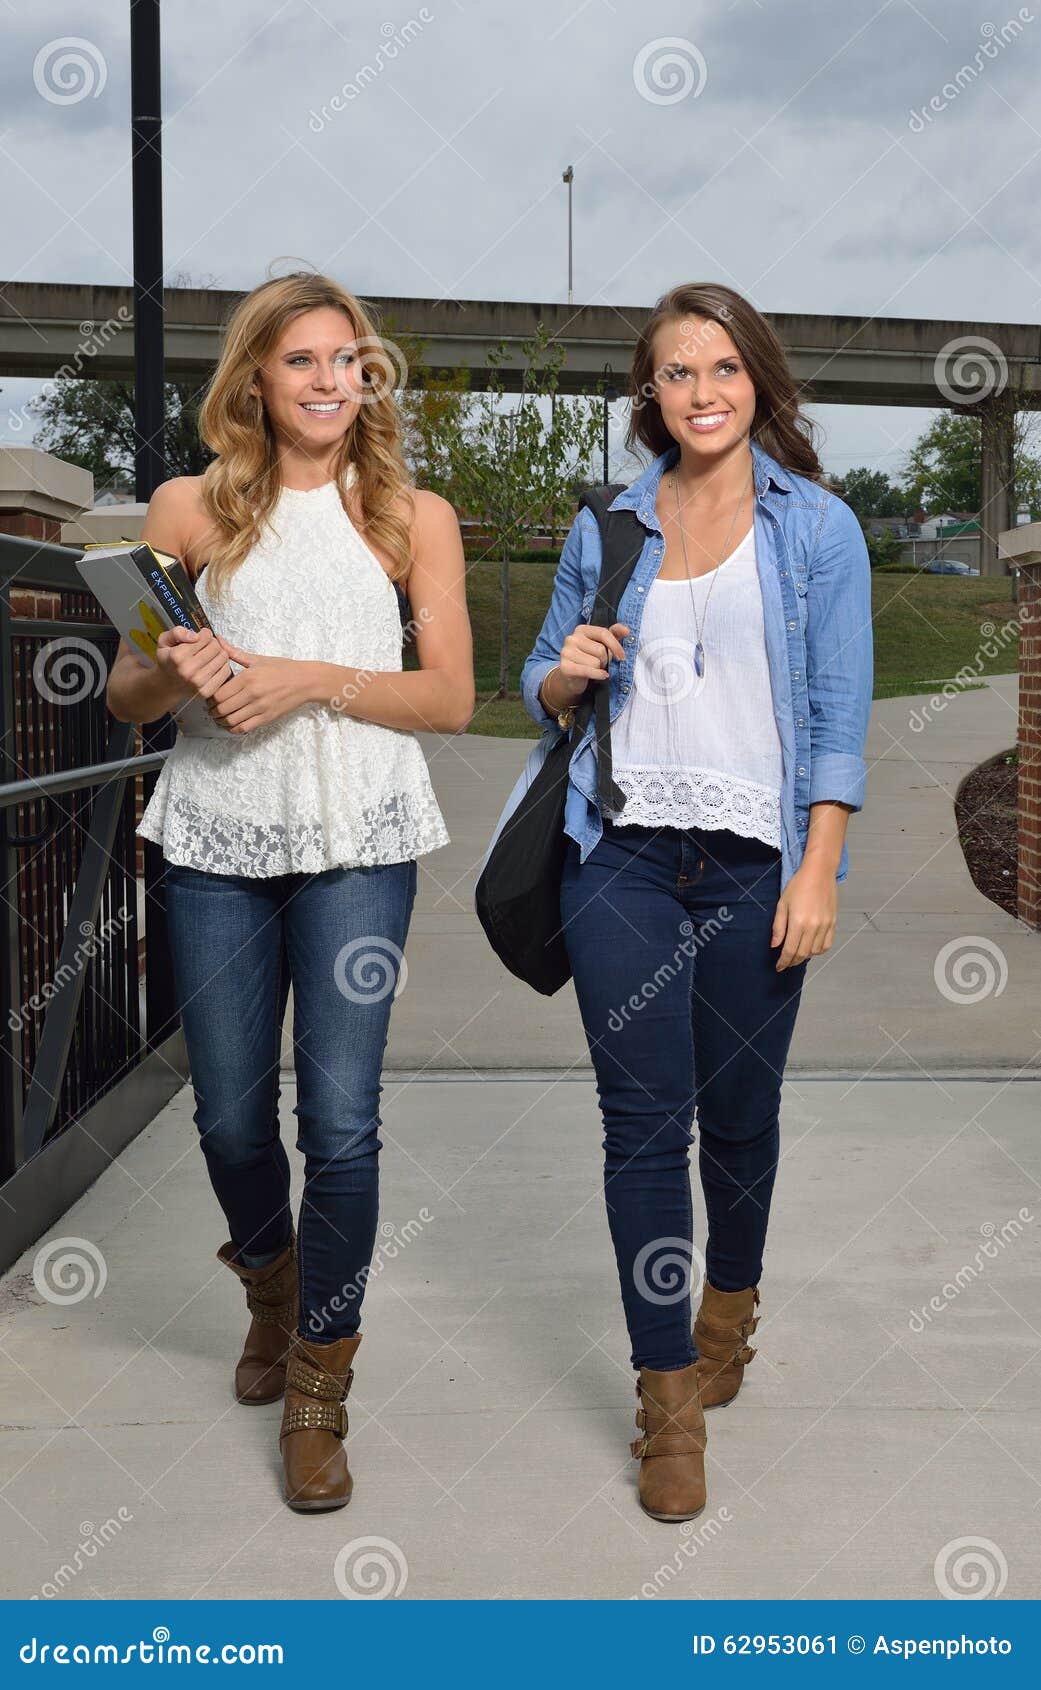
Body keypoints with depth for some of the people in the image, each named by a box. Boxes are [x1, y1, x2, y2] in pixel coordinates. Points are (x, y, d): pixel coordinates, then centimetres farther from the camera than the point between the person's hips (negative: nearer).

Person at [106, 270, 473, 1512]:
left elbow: (452, 699, 0)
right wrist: (175, 671, -13)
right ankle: (272, 1289, 41)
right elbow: (124, 696, 10)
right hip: (217, 838, 2)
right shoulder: (190, 509, 7)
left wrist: (312, 679, -13)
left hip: (357, 839, -1)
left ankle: (317, 1384, 11)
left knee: (340, 1118, -7)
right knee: (230, 1116, 9)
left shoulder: (414, 516, 6)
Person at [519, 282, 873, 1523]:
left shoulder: (817, 527, 3)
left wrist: (818, 871, -10)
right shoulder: (606, 529, 10)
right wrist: (566, 671, -6)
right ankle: (670, 1395, 8)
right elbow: (544, 690, 18)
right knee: (644, 1121, -1)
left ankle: (729, 1303, 37)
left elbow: (840, 712, -2)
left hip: (754, 861, -1)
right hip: (623, 858, 2)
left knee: (739, 1109, 9)